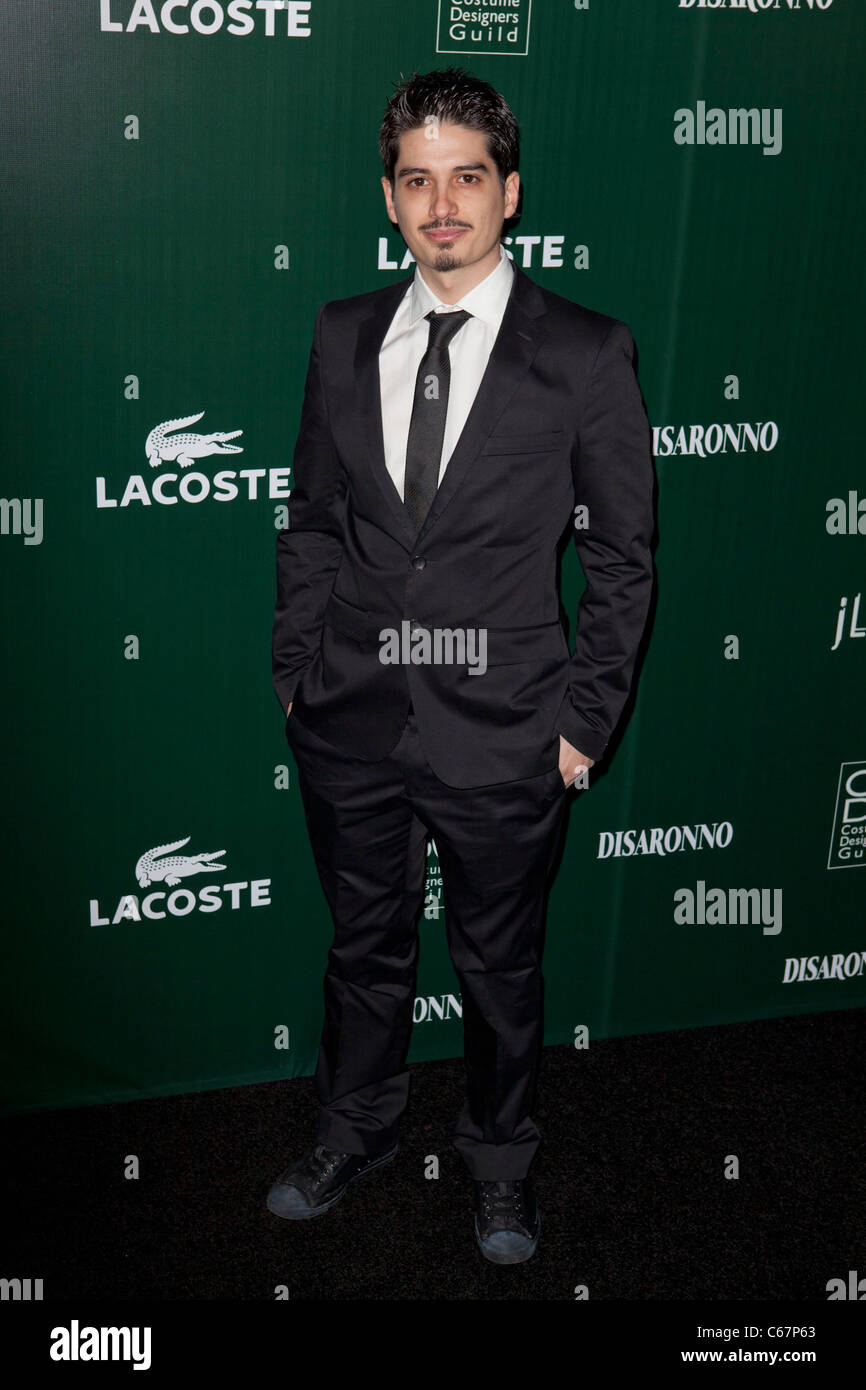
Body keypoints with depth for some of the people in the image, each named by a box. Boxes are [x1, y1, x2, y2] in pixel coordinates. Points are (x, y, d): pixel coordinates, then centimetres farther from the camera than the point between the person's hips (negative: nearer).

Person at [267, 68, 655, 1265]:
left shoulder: (586, 353, -8)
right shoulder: (343, 335, 3)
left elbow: (622, 558, -4)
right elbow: (310, 521, 10)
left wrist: (586, 720, -7)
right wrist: (295, 667, 7)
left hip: (501, 734, -3)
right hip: (352, 719, 3)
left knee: (500, 965, 15)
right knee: (365, 945, 20)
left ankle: (501, 1161, 40)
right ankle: (355, 1132, 45)